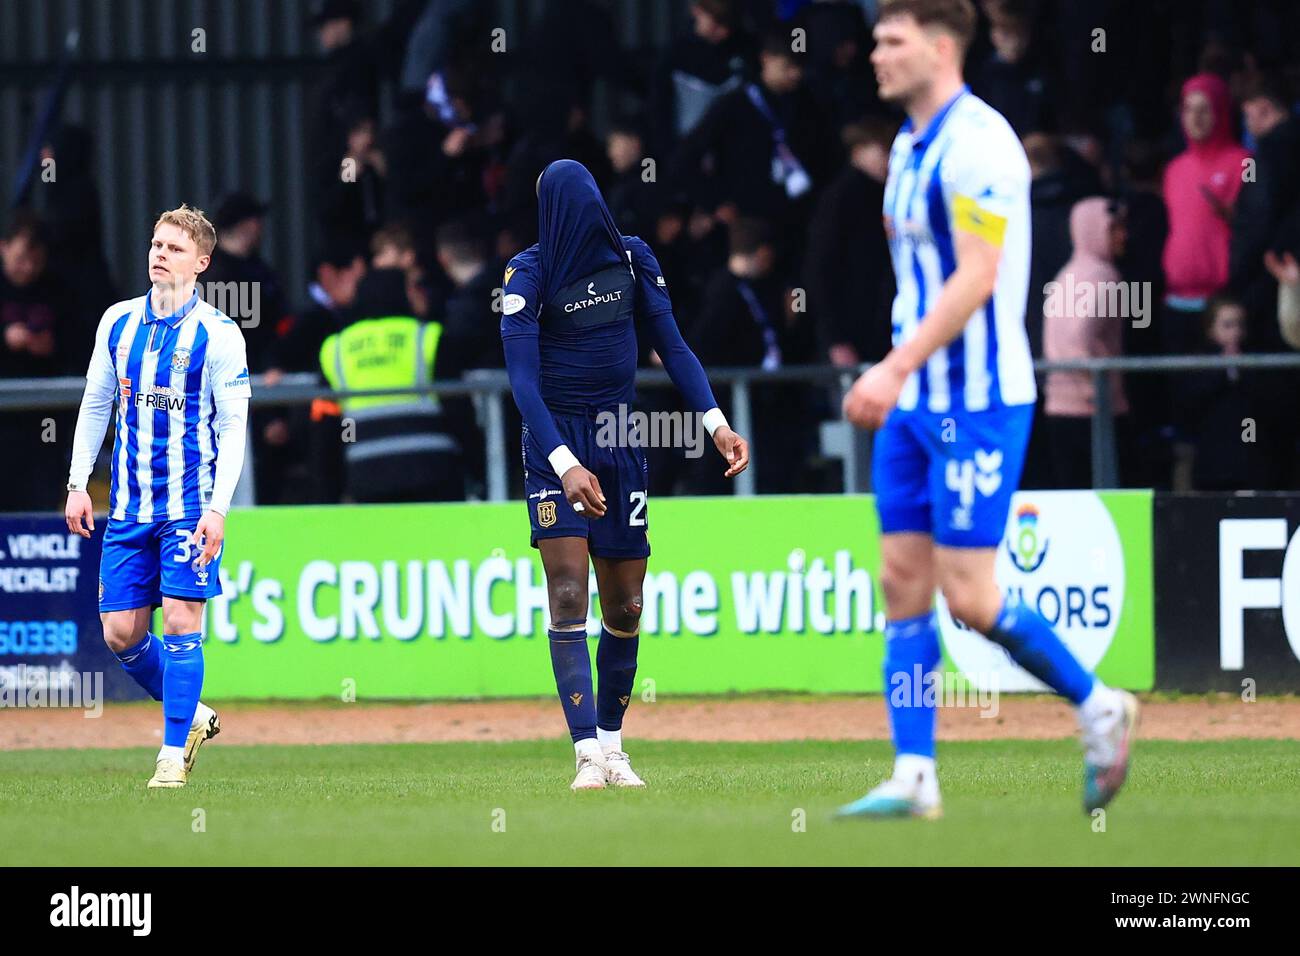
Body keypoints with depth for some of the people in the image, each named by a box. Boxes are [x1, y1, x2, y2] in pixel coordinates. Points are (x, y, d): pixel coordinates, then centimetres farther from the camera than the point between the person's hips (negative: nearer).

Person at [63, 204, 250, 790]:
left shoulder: (218, 334, -6)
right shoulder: (118, 323, 9)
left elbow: (233, 426, -7)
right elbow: (95, 406, 16)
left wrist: (218, 509, -15)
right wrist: (78, 484, 9)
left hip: (189, 507, -5)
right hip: (128, 507, 5)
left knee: (181, 624, -9)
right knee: (120, 633, 3)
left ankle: (174, 753, 0)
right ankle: (191, 715, 24)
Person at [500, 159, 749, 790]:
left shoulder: (633, 259, 4)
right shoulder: (528, 275, -10)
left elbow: (672, 346, 5)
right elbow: (522, 381, -18)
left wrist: (715, 421, -10)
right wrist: (565, 465, -30)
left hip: (620, 443, 4)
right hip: (556, 443, -4)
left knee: (624, 608, 7)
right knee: (568, 595, -17)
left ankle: (611, 745, 21)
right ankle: (590, 755, -23)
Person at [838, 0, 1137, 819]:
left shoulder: (977, 143, -15)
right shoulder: (909, 147, 14)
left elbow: (975, 280, -22)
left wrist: (895, 368, -28)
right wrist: (896, 380, 17)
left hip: (977, 401, -9)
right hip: (913, 405, 9)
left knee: (969, 596, -10)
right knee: (904, 584, 4)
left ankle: (1097, 707, 8)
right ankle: (914, 779, 5)